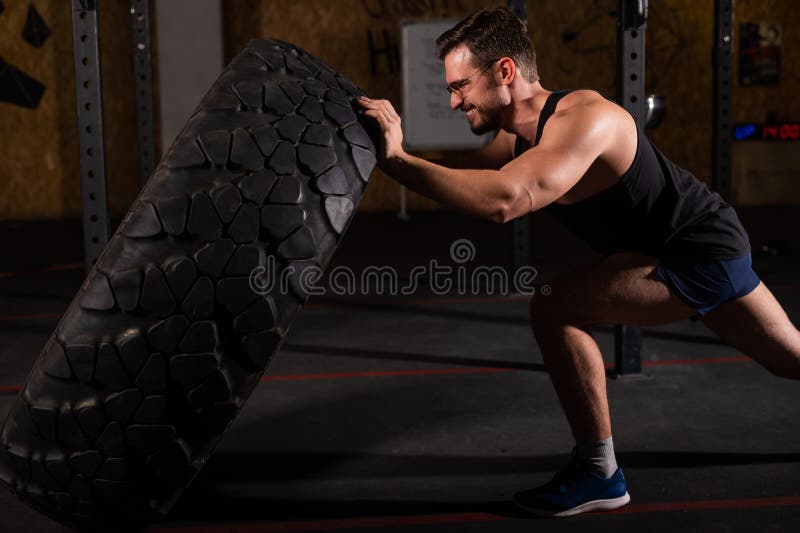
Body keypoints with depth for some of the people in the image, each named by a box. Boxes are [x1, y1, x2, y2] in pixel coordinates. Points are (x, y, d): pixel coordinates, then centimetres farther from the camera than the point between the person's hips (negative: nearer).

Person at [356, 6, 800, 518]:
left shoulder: (583, 118, -29)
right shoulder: (518, 137, -2)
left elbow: (503, 199, -45)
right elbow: (459, 179, 1)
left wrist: (397, 158, -42)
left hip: (705, 253, -10)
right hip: (712, 246, 10)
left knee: (555, 309, -21)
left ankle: (599, 474, -6)